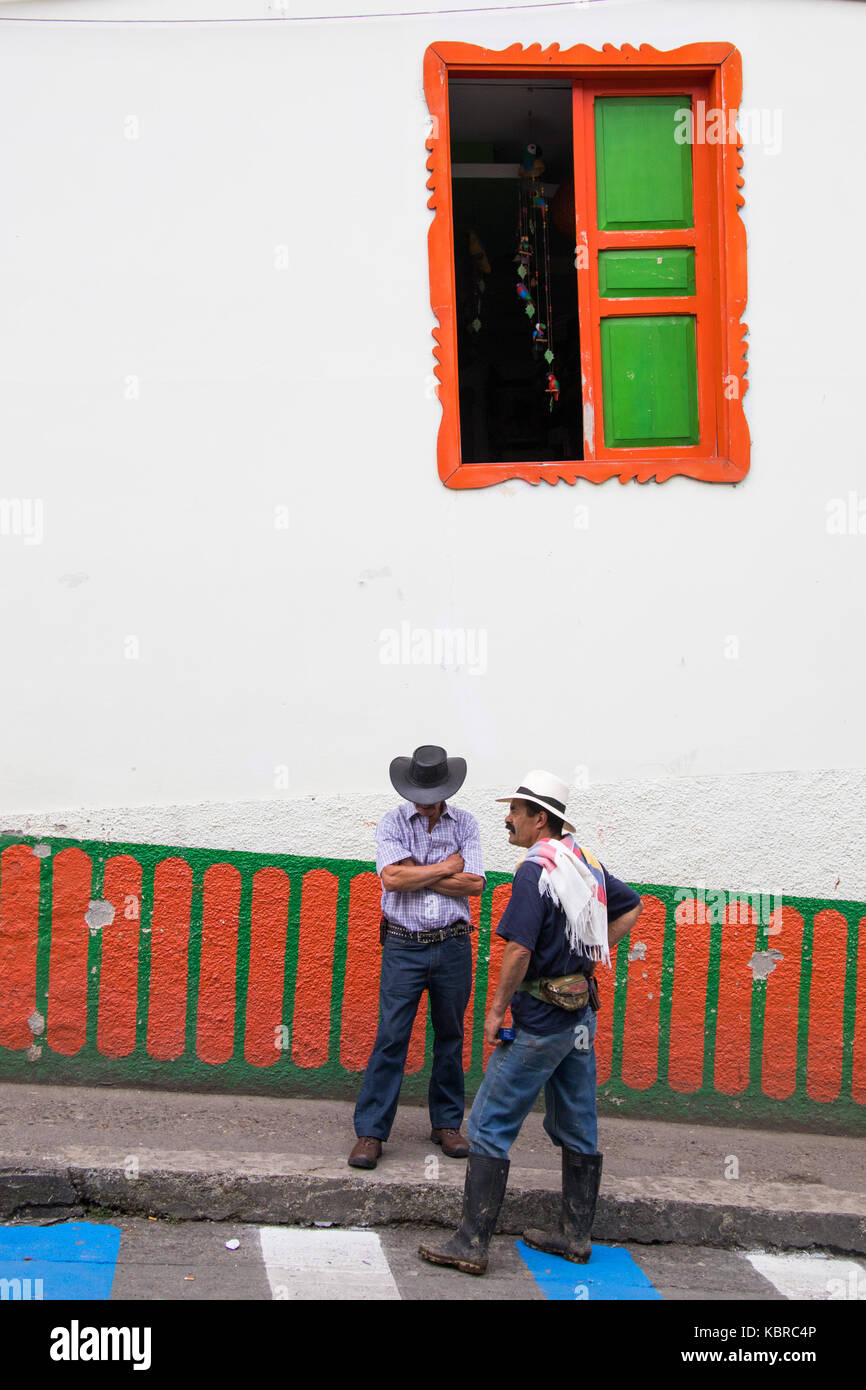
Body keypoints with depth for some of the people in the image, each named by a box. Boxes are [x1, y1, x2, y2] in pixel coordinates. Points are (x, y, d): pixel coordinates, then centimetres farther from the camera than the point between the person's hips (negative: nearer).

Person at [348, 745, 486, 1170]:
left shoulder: (464, 824, 4)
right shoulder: (392, 824, -1)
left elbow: (475, 884, -7)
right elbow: (392, 878, -16)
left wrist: (417, 874, -11)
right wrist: (445, 868, -10)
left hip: (453, 946, 2)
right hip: (404, 946, -2)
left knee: (450, 1037, 10)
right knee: (390, 1038, -4)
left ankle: (447, 1124, 23)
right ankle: (370, 1132, 1)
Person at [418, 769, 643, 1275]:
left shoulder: (536, 871, -18)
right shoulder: (587, 863, 8)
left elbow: (518, 952, -24)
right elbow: (632, 906, 22)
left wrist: (497, 1010, -12)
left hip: (540, 1019, -9)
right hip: (581, 1011, 9)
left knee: (491, 1127, -2)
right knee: (578, 1129, 15)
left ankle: (472, 1243, -1)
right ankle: (576, 1236, 24)